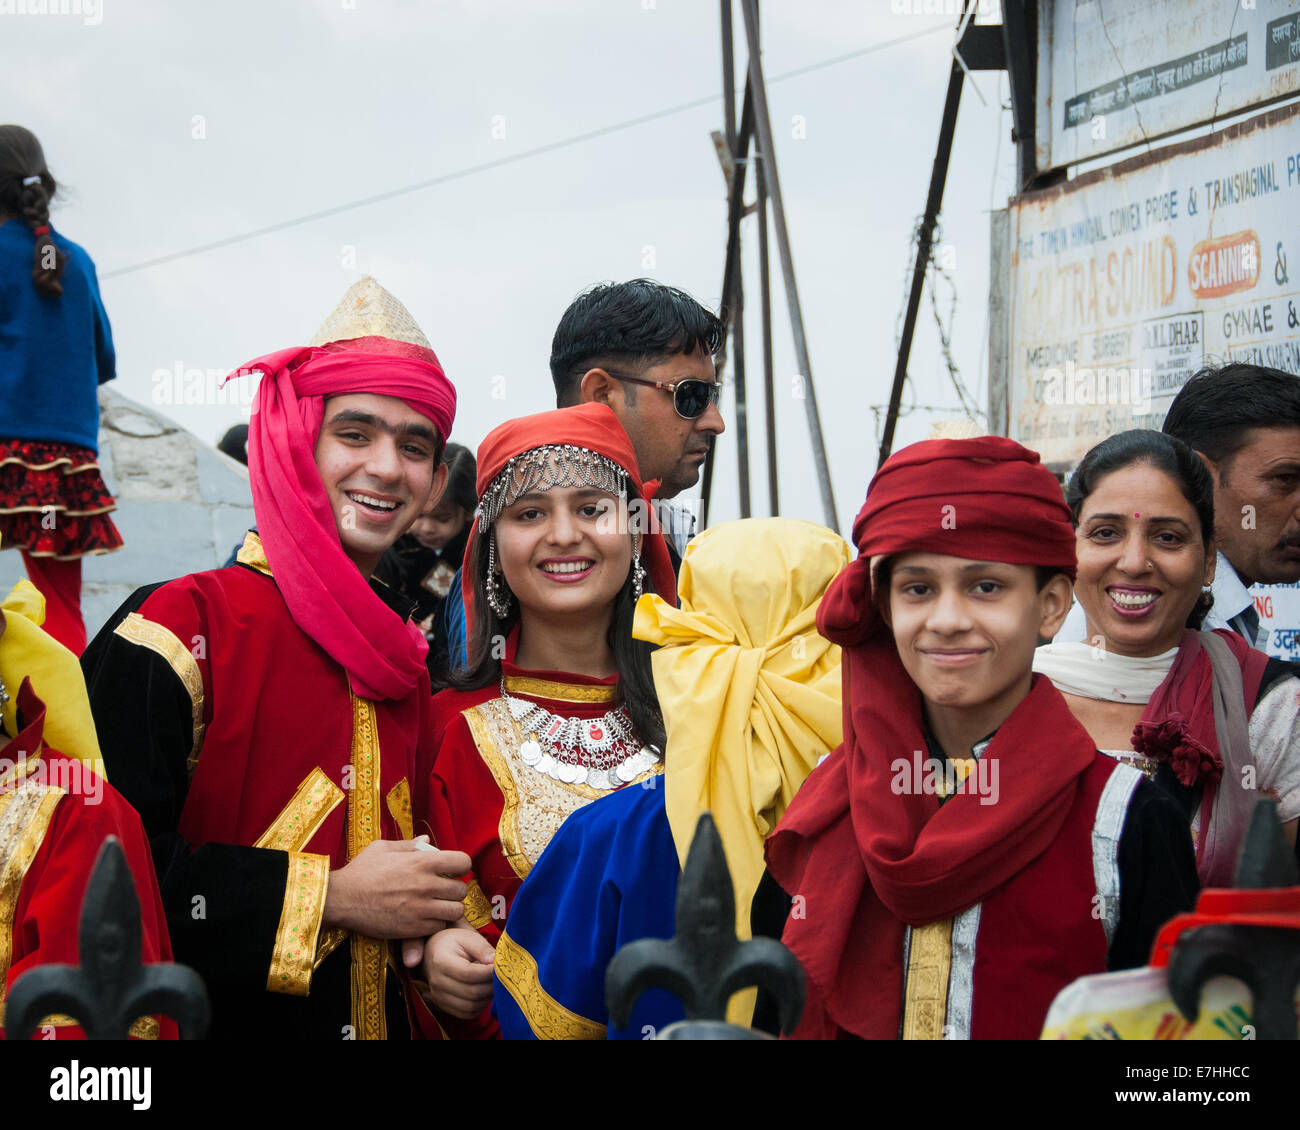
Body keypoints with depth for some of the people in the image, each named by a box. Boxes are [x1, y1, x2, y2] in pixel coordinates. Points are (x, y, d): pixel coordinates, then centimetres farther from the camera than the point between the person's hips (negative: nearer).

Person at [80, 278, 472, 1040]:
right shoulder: (182, 627, -14)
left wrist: (436, 934, -4)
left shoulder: (408, 658, 5)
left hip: (385, 1020, 6)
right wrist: (329, 899, -21)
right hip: (215, 1018, -6)